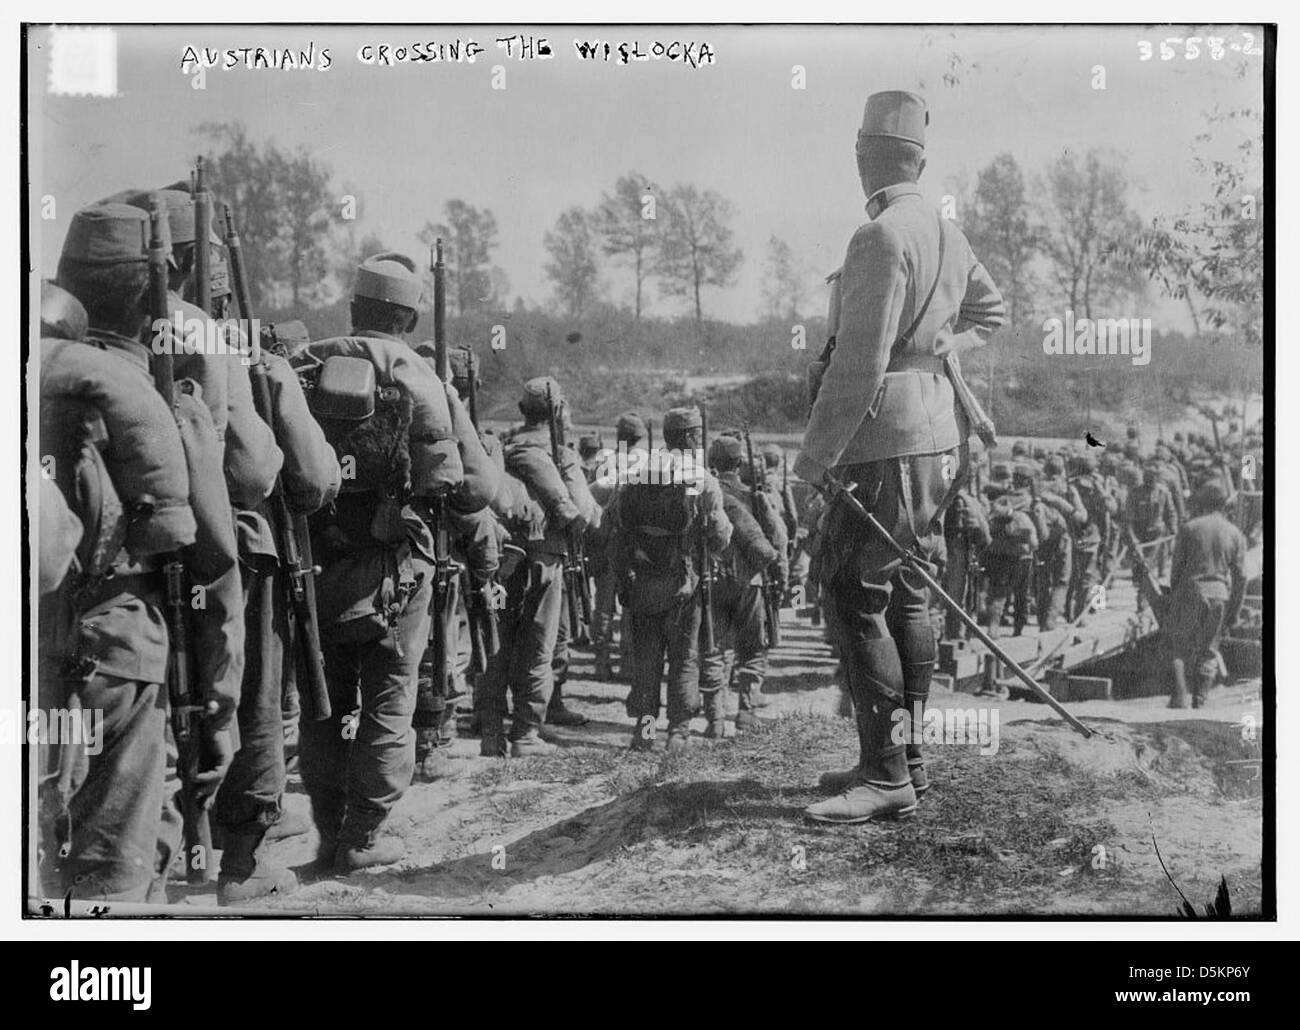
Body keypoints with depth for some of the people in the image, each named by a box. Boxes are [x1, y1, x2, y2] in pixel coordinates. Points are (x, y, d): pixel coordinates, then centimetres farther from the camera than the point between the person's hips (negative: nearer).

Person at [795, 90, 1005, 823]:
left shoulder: (880, 238, -17)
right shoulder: (948, 234, 11)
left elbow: (859, 363, -20)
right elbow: (991, 310, 29)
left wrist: (815, 454, -15)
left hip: (886, 442, -9)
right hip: (937, 438, 9)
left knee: (856, 601, -6)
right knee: (909, 598, 14)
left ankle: (888, 777, -5)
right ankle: (904, 758, 22)